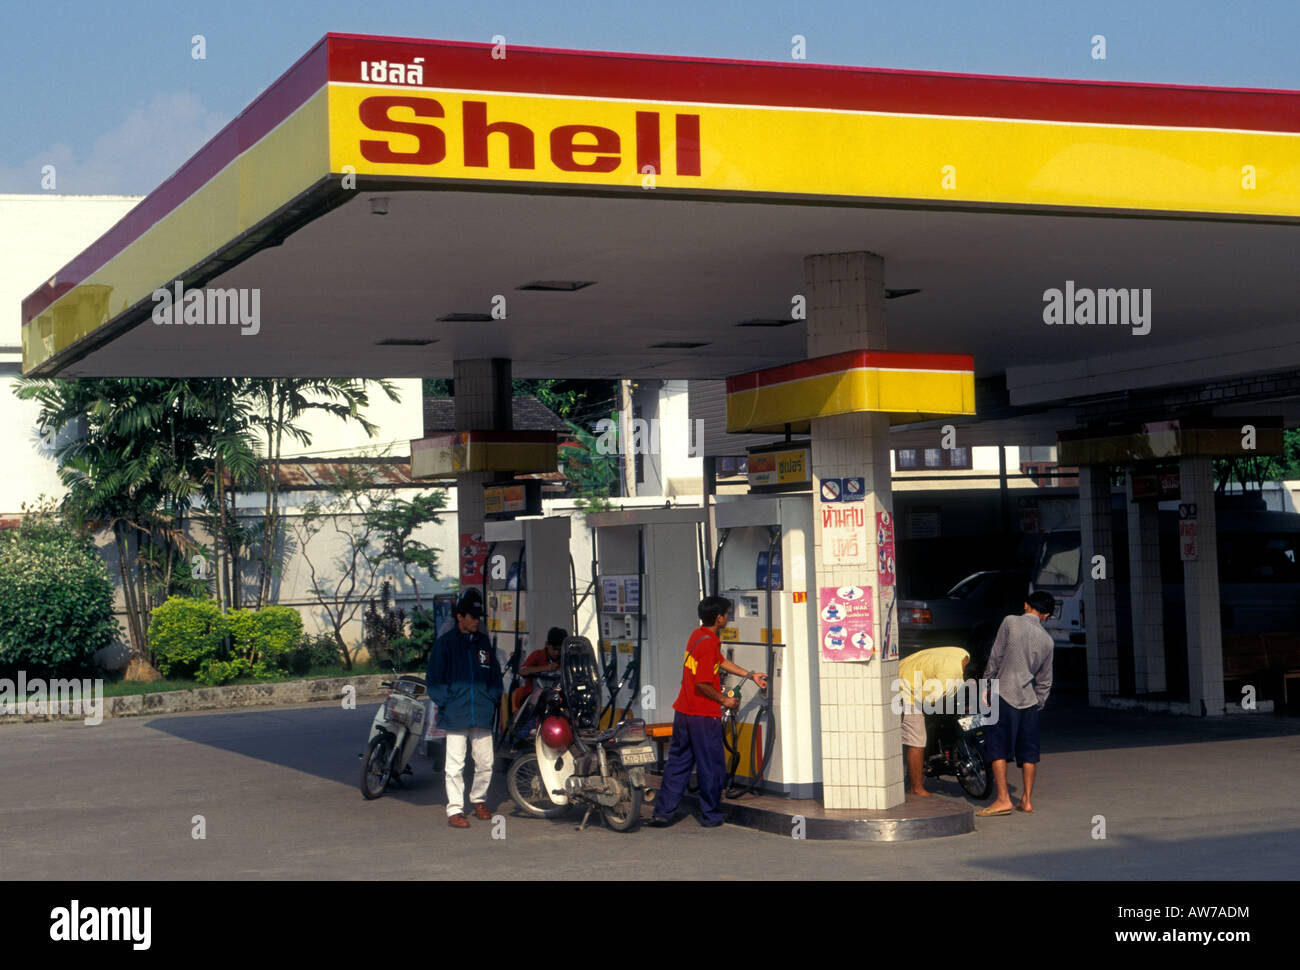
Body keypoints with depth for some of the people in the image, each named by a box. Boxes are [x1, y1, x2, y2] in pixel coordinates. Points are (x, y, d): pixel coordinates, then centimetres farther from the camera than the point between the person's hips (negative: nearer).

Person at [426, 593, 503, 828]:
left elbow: (495, 674, 22)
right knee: (455, 765, -6)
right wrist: (444, 703, -6)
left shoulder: (483, 642, 14)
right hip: (455, 716, -4)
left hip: (482, 715, 4)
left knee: (485, 762, 6)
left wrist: (493, 700, 11)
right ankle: (454, 810, -1)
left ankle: (479, 800, 26)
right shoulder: (445, 642, 1)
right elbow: (434, 678, 2)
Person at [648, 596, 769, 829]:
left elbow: (721, 661, 22)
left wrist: (751, 675, 25)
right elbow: (703, 683, -22)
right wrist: (724, 700, -8)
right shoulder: (708, 643, -18)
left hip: (684, 711, 9)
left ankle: (662, 812, 12)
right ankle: (711, 816, 12)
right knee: (711, 767, 4)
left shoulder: (697, 636, 11)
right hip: (704, 715, -9)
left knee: (678, 763, 12)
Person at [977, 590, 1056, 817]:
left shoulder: (1010, 622, -4)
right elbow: (1045, 680, 12)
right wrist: (1039, 703, 22)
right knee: (1028, 751, 10)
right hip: (1029, 698, 4)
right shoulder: (1047, 639, 8)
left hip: (1005, 694, -4)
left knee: (999, 748, -3)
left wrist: (986, 685, 5)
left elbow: (995, 656, -4)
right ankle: (1027, 800, 12)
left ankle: (1003, 800, -8)